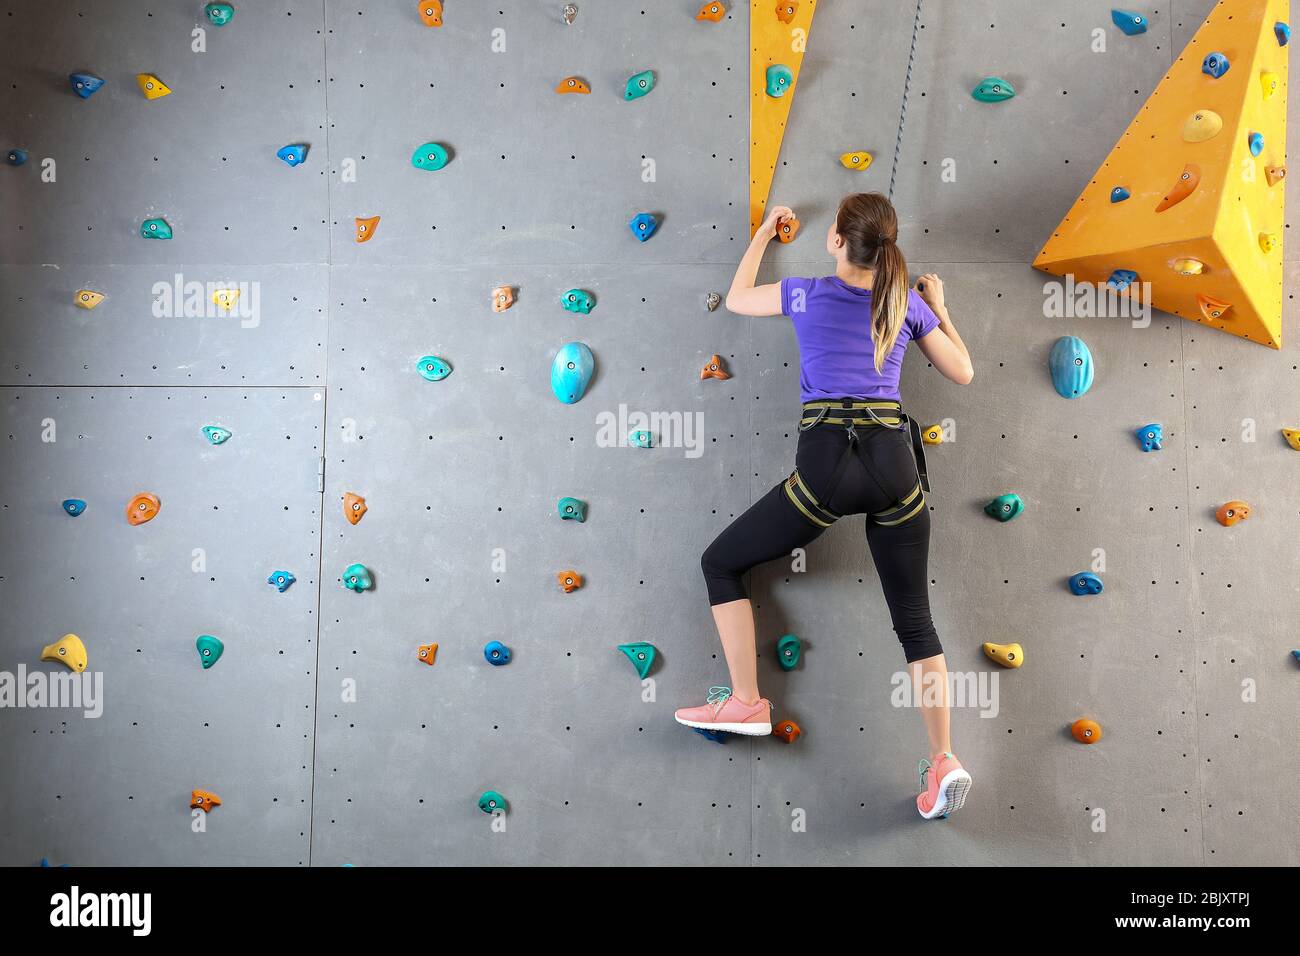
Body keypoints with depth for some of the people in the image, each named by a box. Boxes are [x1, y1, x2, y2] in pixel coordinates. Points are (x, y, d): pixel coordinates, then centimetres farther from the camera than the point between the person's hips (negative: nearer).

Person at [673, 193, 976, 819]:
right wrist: (939, 307, 37)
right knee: (915, 619, 14)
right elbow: (963, 372, 25)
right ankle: (944, 761, 7)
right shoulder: (910, 305, 13)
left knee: (721, 563, 15)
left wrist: (763, 235, 40)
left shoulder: (808, 294, 7)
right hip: (894, 461, 4)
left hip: (828, 462, -3)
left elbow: (736, 299, 26)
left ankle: (746, 702, 13)